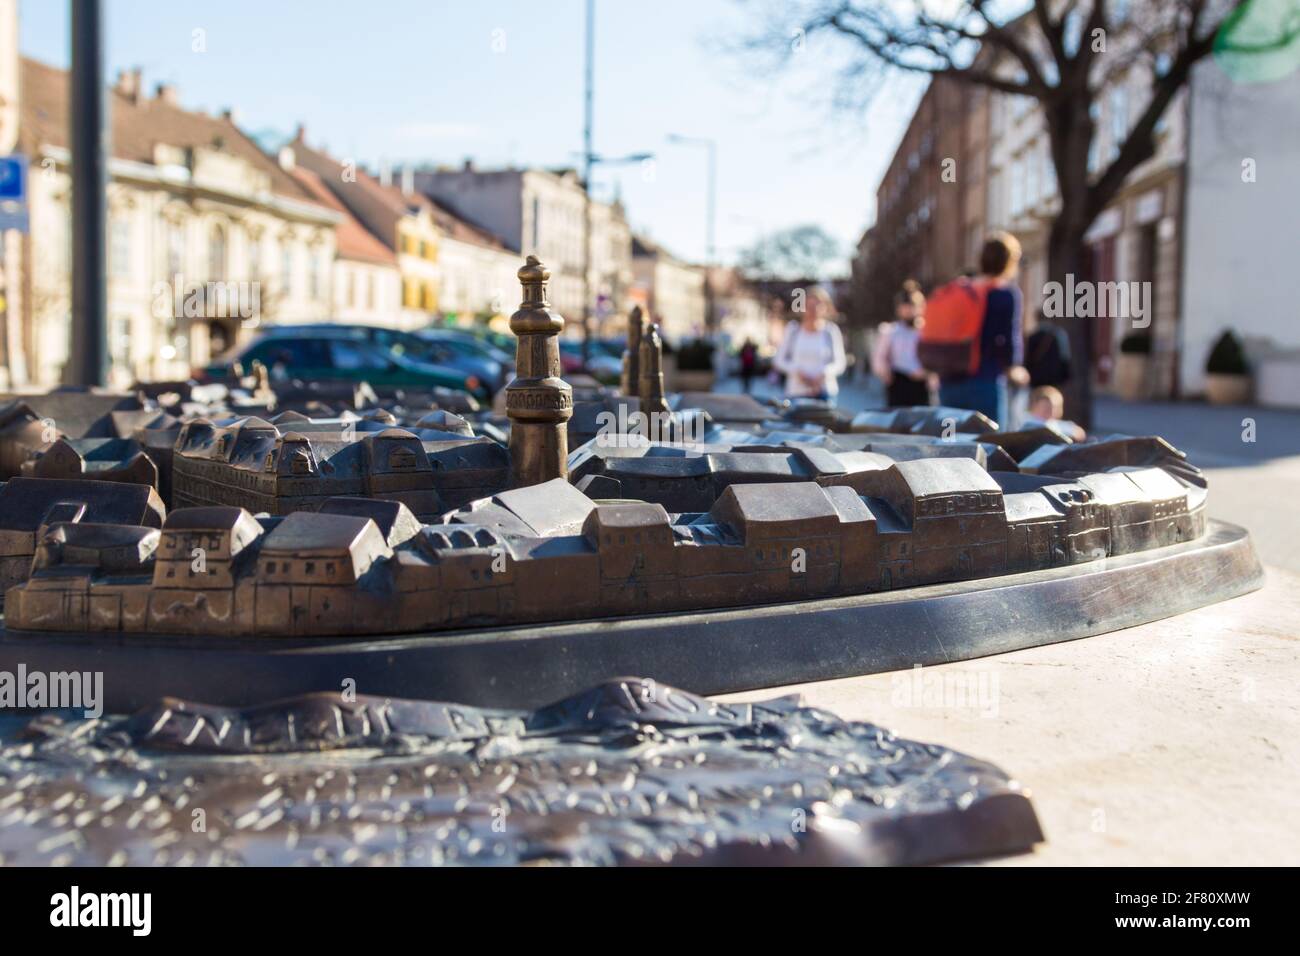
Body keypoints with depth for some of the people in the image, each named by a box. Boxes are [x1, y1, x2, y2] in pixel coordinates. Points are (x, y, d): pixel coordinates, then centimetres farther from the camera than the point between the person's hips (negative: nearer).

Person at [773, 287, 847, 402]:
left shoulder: (831, 330, 3)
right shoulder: (793, 328, 6)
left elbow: (839, 364, 5)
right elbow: (778, 361, 7)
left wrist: (824, 373, -16)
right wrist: (797, 372, -11)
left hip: (824, 392, -1)